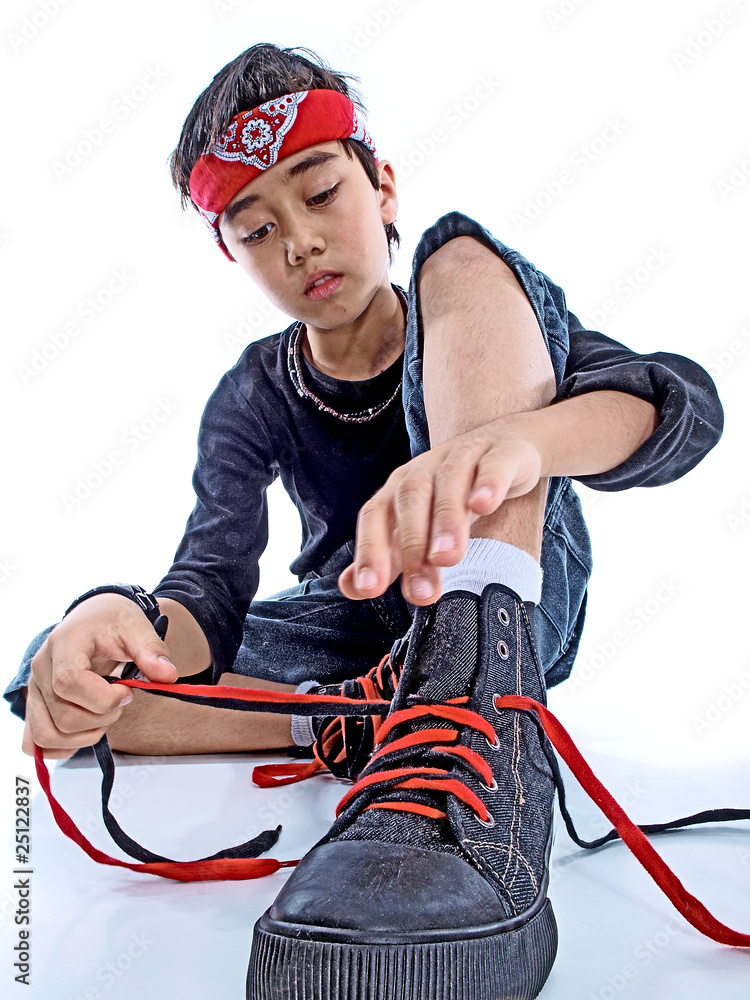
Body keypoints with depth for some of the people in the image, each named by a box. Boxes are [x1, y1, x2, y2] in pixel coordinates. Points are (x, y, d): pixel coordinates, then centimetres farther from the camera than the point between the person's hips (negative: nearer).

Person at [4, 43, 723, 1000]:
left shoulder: (482, 300, -6)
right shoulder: (252, 401, -1)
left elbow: (684, 401, -26)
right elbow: (211, 588, -17)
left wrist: (515, 436, -49)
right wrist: (130, 624, -42)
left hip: (511, 605, -2)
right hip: (359, 627, 3)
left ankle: (475, 726, -45)